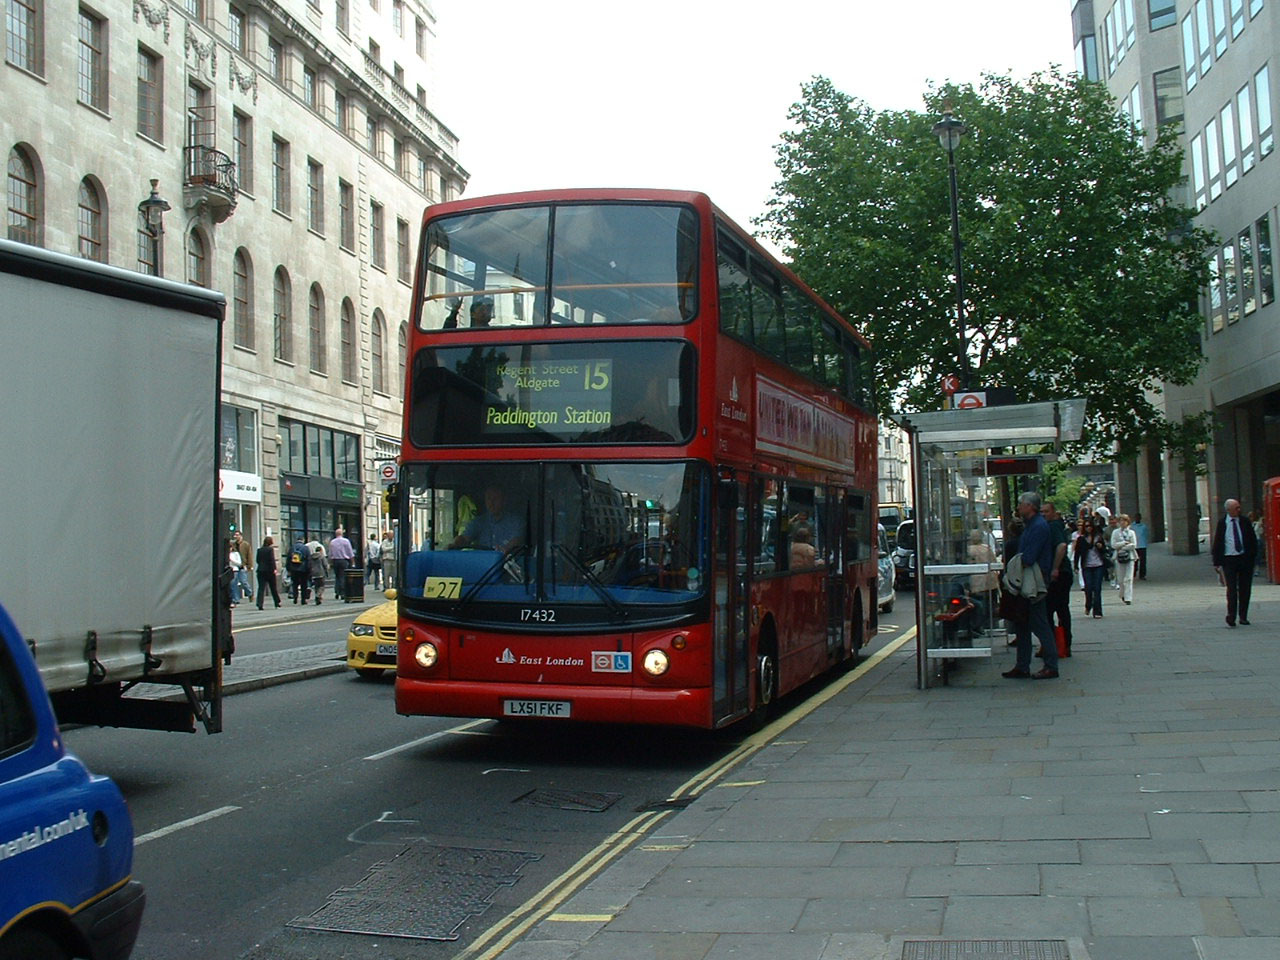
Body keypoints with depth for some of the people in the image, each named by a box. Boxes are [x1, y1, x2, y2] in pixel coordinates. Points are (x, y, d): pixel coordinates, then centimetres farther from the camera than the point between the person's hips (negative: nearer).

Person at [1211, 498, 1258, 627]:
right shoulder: (1222, 523, -1)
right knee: (1232, 589, -8)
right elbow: (1217, 542, 1)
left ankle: (1243, 617, 17)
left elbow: (1253, 540, 10)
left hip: (1245, 558, 3)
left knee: (1245, 589, 7)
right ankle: (1231, 617, -4)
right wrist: (1216, 562, -3)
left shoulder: (1245, 521, 4)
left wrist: (1253, 556, 0)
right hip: (1229, 559, -3)